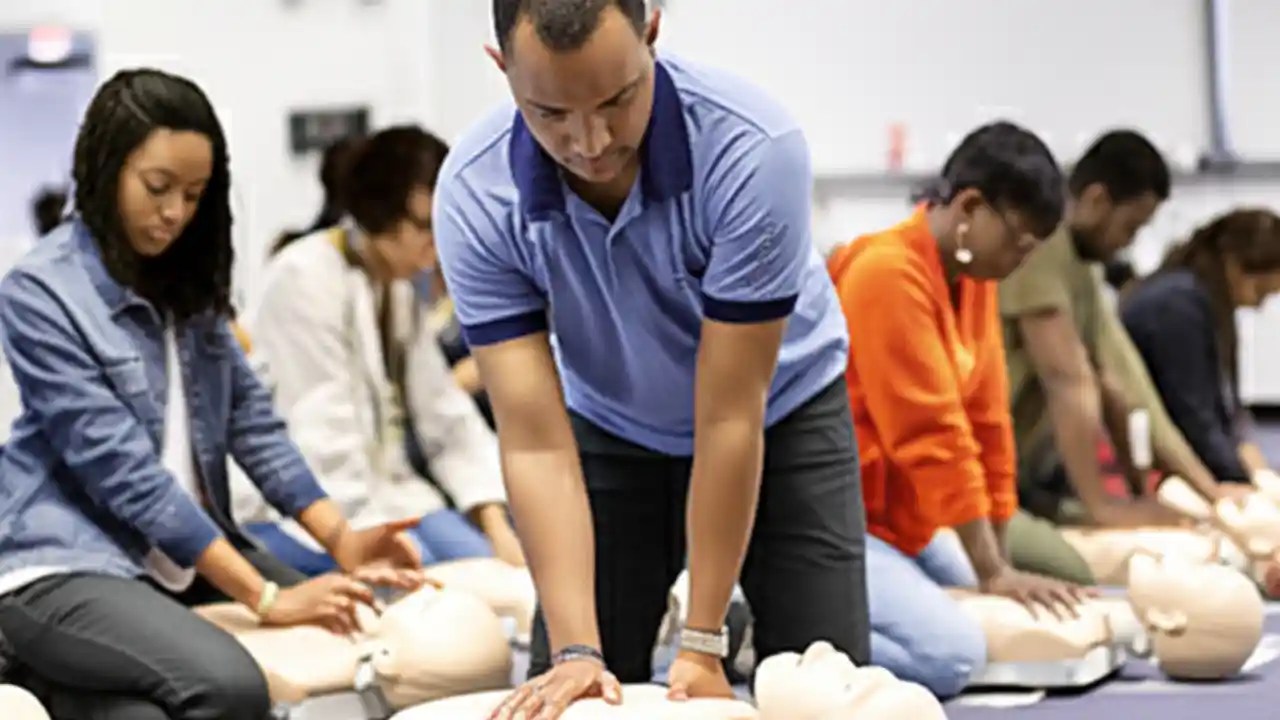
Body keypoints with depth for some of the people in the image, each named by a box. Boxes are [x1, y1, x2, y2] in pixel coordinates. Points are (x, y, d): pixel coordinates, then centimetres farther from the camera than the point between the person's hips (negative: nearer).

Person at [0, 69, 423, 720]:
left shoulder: (183, 279, 11)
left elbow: (250, 418, 8)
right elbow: (122, 472, -17)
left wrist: (340, 538, -8)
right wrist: (264, 598, -20)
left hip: (186, 555, 9)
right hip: (69, 567, -9)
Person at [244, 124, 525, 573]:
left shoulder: (398, 289, 13)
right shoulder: (304, 278, -14)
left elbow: (446, 416, 7)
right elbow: (323, 439, -20)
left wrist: (497, 525, -5)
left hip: (381, 492, 8)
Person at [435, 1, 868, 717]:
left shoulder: (751, 146, -35)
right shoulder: (475, 193, -28)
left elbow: (730, 419, -30)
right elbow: (536, 443, -26)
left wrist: (702, 645, -26)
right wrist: (575, 649, -35)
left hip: (781, 418, -1)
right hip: (614, 430, 2)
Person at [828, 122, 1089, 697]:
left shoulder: (972, 277, 8)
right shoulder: (888, 273, -20)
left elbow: (986, 421, 9)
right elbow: (933, 436, -21)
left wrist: (999, 568, 7)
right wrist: (993, 572, -19)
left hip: (896, 515, 10)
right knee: (950, 655, -24)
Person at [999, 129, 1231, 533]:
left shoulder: (1081, 268, 13)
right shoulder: (1040, 243, -17)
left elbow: (1115, 385, 15)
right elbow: (1068, 380, -20)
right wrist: (1101, 506, -19)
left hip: (1022, 474, 9)